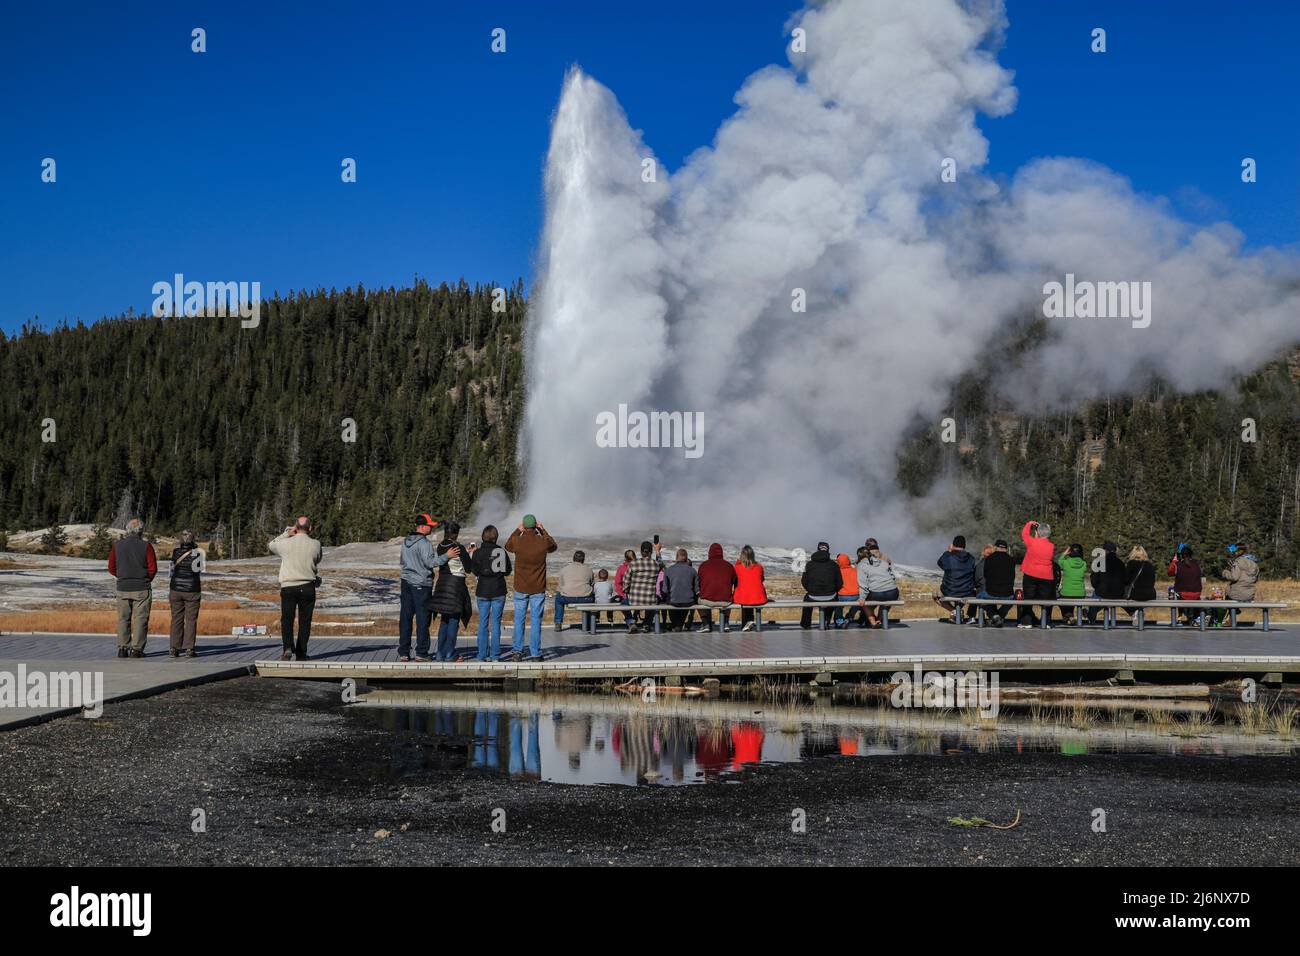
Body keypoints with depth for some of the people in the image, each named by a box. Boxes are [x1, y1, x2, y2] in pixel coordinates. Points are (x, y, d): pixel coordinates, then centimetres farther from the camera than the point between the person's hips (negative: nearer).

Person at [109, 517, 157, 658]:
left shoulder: (117, 546, 2)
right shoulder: (146, 546, -7)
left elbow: (111, 568, 4)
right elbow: (153, 568, -9)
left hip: (123, 588, 3)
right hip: (142, 589, -3)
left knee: (123, 619, 10)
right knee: (140, 619, 2)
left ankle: (122, 648, 7)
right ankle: (136, 649, -1)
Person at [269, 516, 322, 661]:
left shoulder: (286, 543, -4)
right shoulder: (315, 544, -3)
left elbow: (271, 545, 17)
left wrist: (286, 533, 14)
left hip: (288, 587, 0)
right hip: (308, 587, 1)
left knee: (286, 619, 2)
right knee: (304, 621, 8)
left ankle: (288, 647, -20)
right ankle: (301, 653, 10)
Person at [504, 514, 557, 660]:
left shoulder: (517, 541, -10)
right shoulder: (543, 542, -9)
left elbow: (507, 546, 15)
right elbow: (553, 546, 15)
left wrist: (517, 531, 16)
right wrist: (543, 531, 17)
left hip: (521, 588, 0)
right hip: (538, 588, 0)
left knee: (519, 620, 11)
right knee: (536, 621, 4)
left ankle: (517, 650, 9)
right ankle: (535, 653, 5)